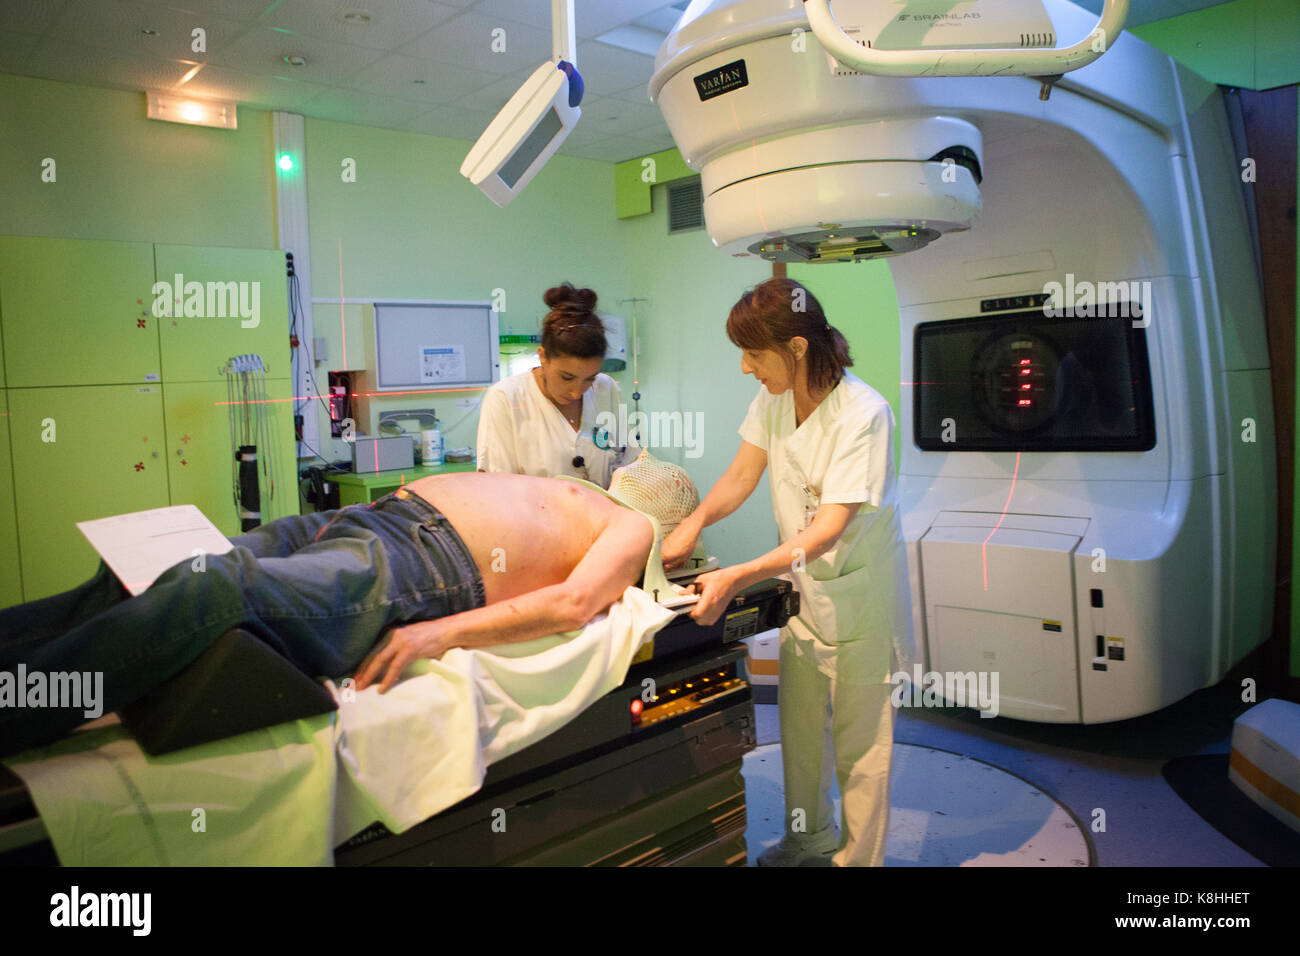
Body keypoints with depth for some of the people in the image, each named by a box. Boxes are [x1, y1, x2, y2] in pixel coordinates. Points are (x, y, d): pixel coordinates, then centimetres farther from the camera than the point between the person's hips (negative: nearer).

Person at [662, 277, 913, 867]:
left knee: (858, 737, 6)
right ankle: (809, 840, 39)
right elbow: (742, 475, 0)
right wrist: (694, 521, -19)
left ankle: (860, 857, 27)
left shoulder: (862, 414, -27)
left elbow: (827, 529, -30)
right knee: (798, 722, 18)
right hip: (802, 581, 7)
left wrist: (735, 579, -37)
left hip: (858, 590, -6)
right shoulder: (774, 398, -5)